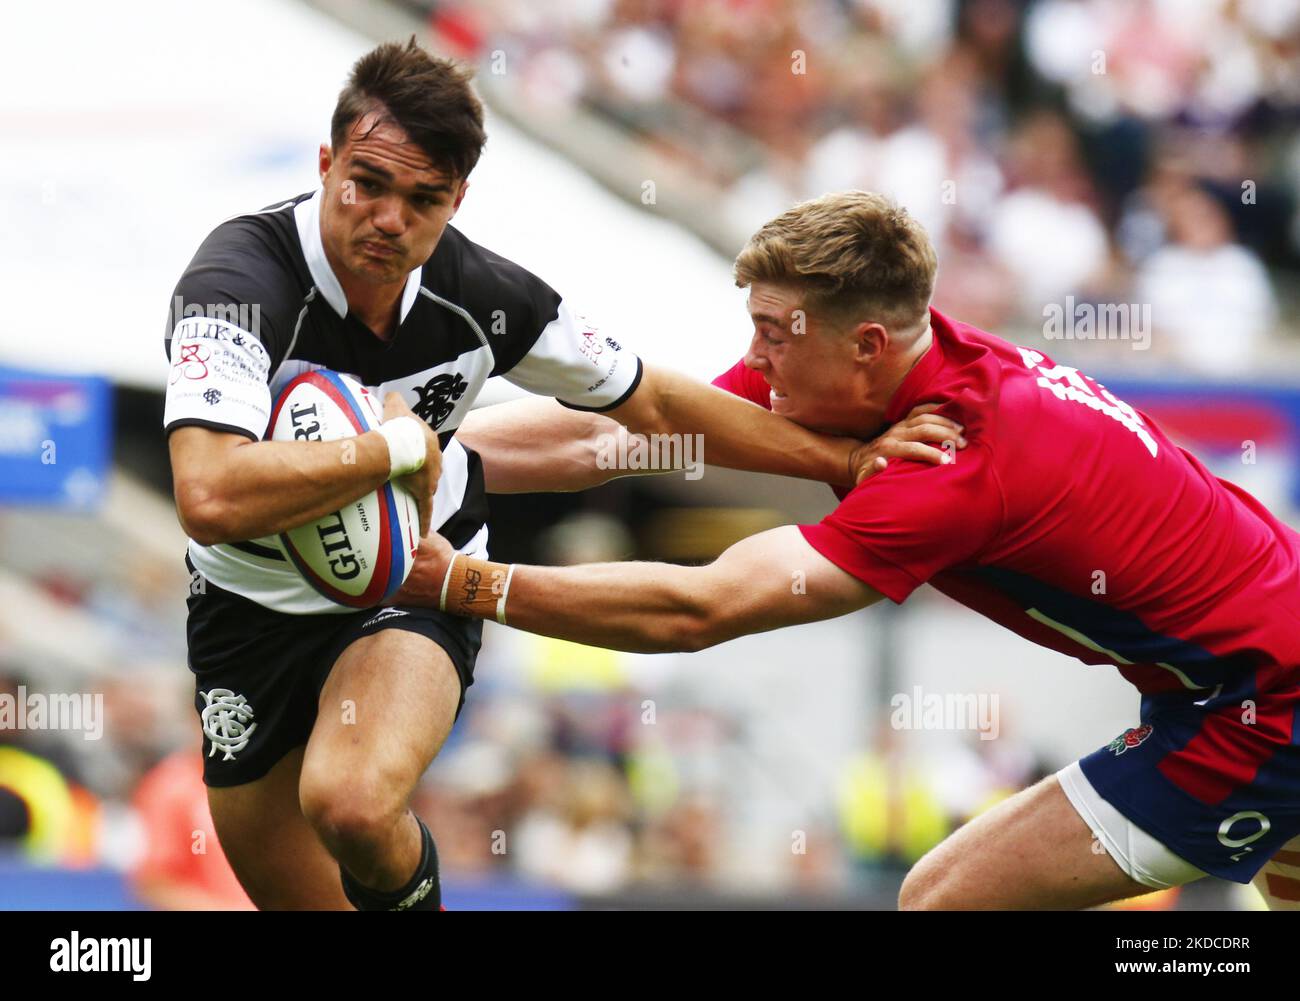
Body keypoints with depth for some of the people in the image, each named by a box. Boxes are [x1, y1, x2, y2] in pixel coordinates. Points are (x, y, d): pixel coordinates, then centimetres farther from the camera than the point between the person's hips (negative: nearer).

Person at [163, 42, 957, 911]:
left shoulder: (482, 293, -14)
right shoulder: (240, 282, -27)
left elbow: (655, 405, 4)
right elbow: (211, 499, -44)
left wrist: (846, 459, 1)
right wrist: (398, 447, -35)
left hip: (412, 593, 0)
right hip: (253, 603, 0)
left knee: (353, 802, -32)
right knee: (298, 896, 9)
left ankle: (416, 895, 1)